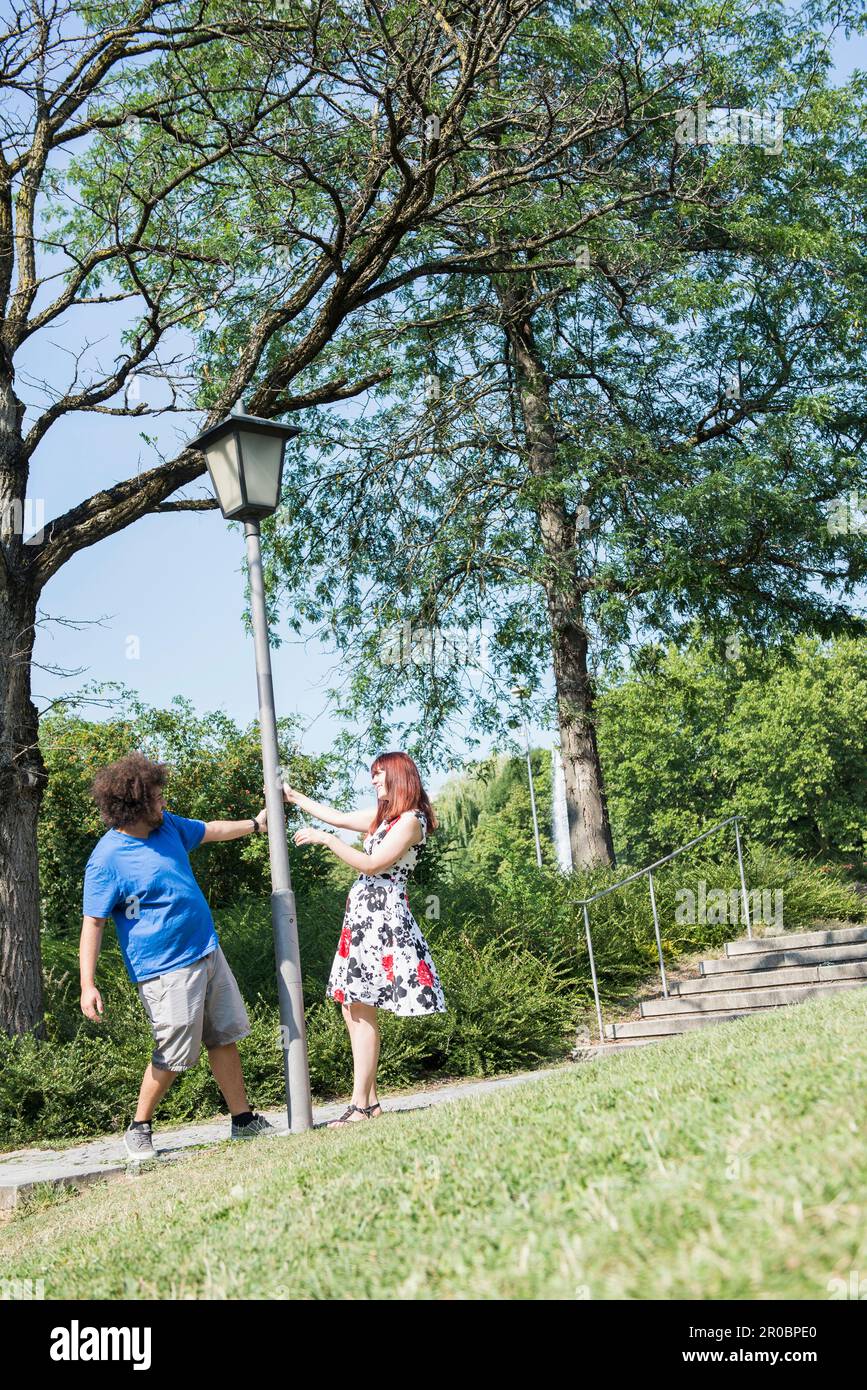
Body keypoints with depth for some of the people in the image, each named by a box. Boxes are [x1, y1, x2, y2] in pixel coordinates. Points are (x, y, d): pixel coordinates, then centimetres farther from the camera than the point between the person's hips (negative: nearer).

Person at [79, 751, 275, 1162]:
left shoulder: (167, 825, 4)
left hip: (207, 953, 8)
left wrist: (254, 824, 31)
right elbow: (93, 923, -16)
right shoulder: (107, 860, -17)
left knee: (224, 1039, 12)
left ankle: (243, 1120, 23)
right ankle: (139, 1129, 18)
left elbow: (208, 830, 24)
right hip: (165, 970, -8)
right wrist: (87, 985, -20)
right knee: (173, 1056, -3)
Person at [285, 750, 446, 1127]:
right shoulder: (383, 816, 19)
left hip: (382, 915, -9)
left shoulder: (410, 820, -9)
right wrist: (294, 796, 33)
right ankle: (370, 1100, 8)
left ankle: (360, 1106, -11)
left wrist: (325, 839, -13)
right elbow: (338, 817, 28)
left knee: (363, 1010, -12)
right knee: (353, 1008, 6)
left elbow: (372, 864, -15)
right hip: (363, 914, 9)